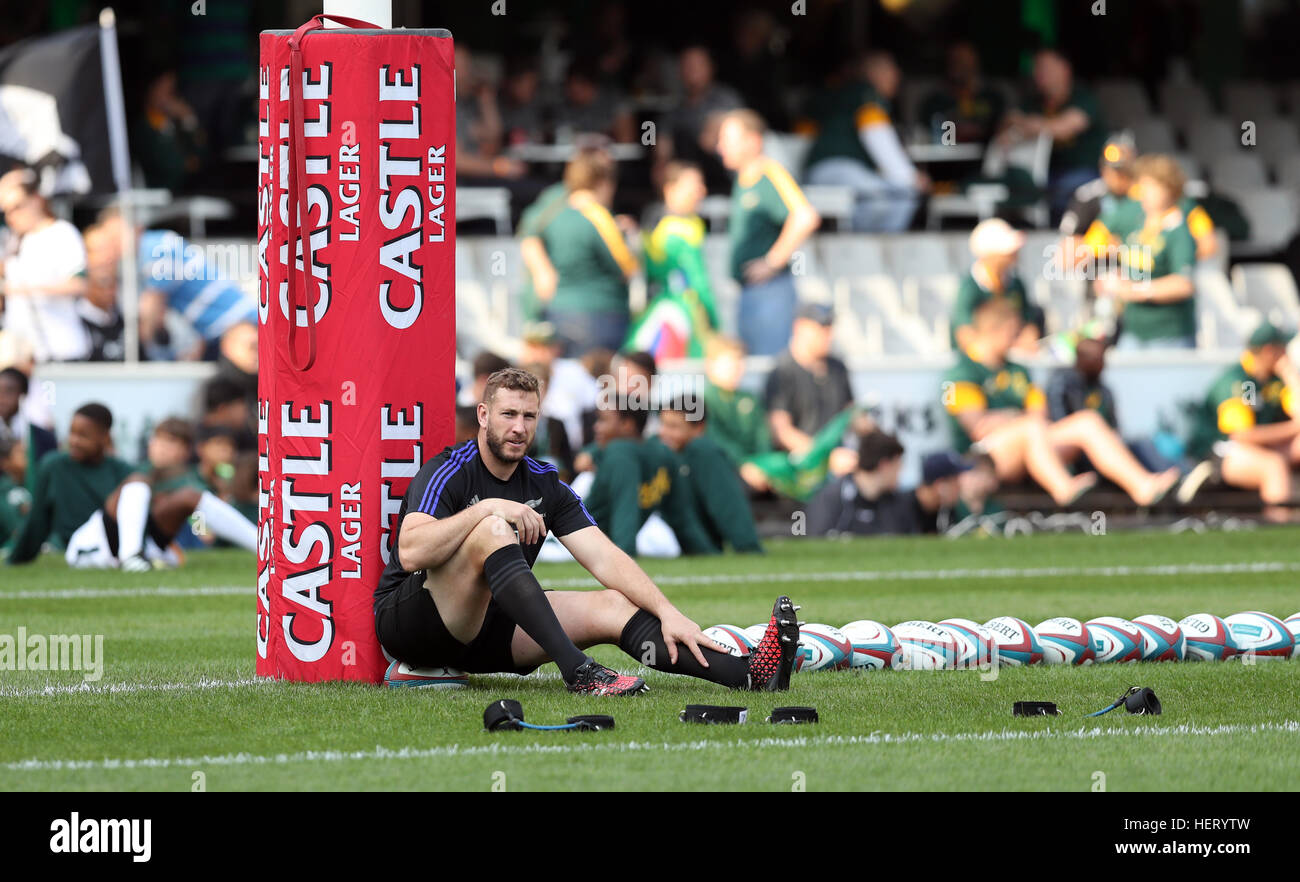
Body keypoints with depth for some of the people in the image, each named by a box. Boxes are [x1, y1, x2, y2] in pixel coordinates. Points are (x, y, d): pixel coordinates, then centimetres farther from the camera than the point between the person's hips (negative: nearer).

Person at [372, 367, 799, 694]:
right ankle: (576, 670, -44)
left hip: (486, 630, 6)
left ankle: (747, 673, -28)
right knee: (493, 529, -31)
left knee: (612, 606, -12)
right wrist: (487, 508, -32)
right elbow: (410, 553, -29)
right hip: (407, 620, -6)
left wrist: (668, 613, -16)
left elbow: (604, 558, -3)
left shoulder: (545, 487, 7)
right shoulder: (447, 473, -12)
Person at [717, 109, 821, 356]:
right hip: (747, 293, 10)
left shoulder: (771, 175, -16)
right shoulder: (742, 180, 13)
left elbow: (806, 217, -30)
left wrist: (773, 261, -24)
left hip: (770, 290, -10)